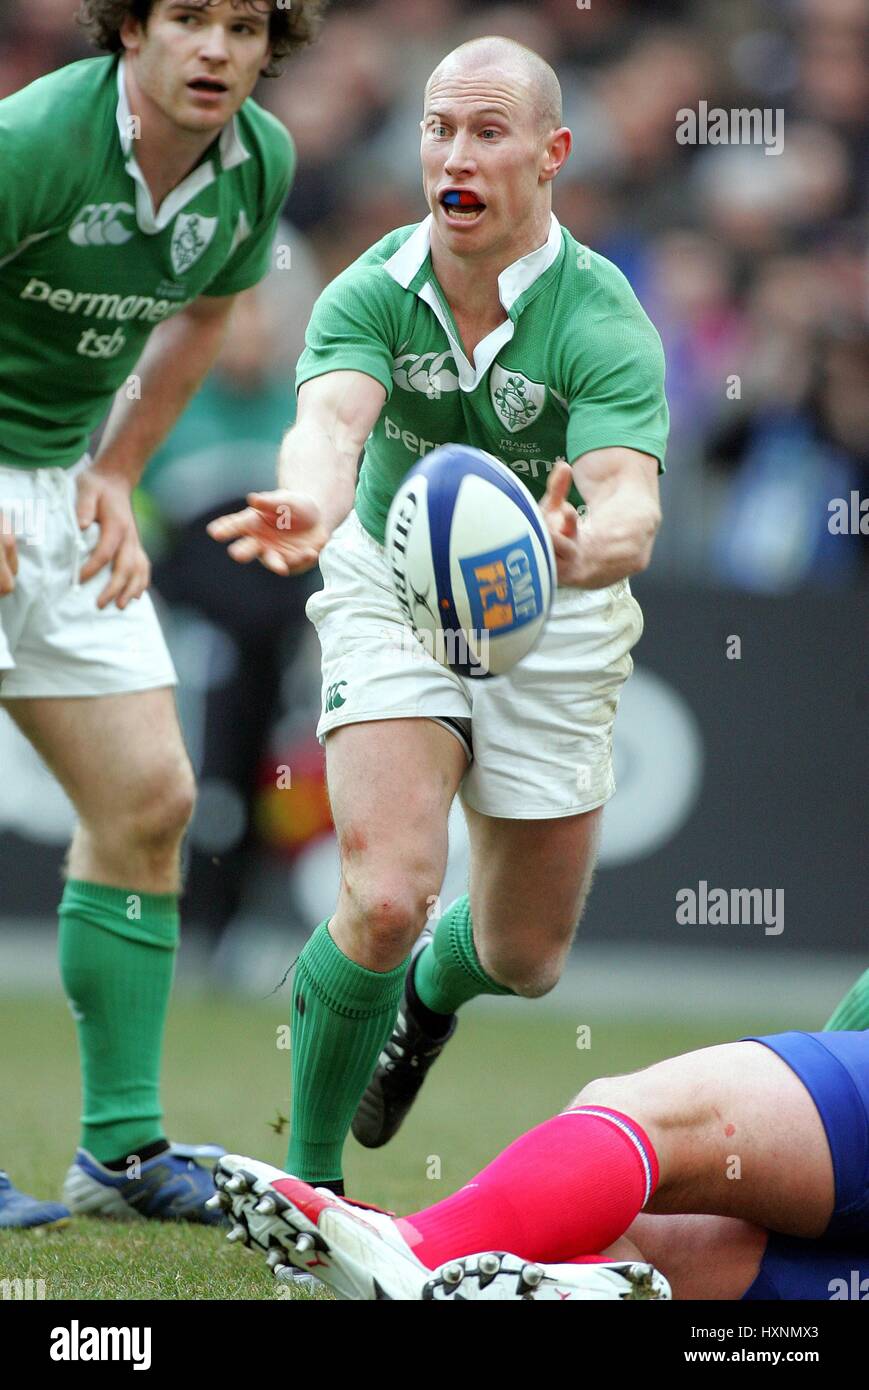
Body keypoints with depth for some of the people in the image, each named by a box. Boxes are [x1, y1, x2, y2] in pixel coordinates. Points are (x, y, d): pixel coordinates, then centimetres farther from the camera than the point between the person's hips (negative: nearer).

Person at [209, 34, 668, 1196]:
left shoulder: (603, 326, -26)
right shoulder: (370, 295, -19)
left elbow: (630, 504, -40)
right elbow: (331, 423, -39)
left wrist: (581, 551, -65)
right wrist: (308, 511, -63)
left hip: (554, 621, 0)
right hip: (392, 590, 0)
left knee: (525, 958, 11)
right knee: (387, 895, -21)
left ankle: (432, 989, 51)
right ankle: (309, 1177, -2)